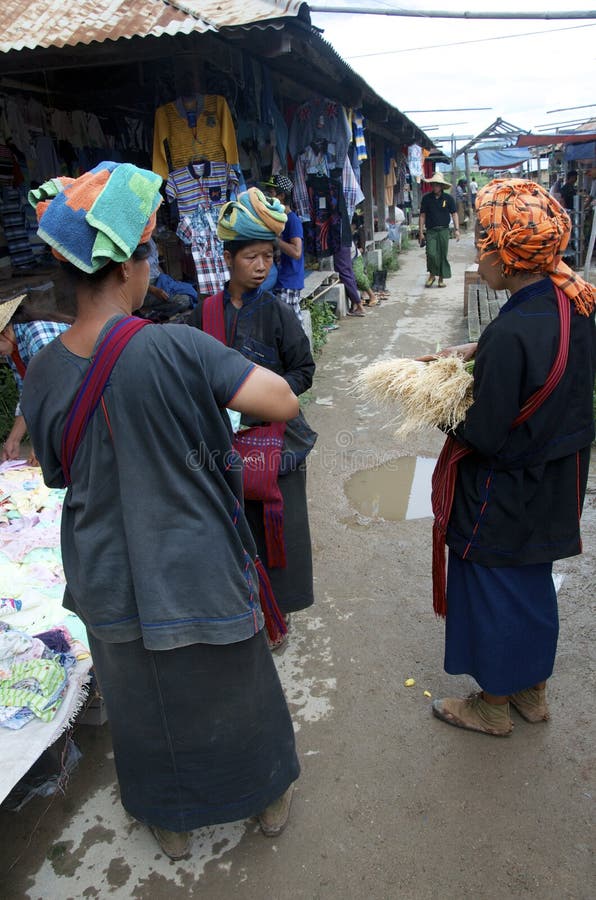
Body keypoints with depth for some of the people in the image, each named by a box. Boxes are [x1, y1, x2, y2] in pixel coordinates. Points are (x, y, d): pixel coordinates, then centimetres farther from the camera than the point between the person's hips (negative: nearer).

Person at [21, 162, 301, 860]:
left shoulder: (43, 372, -9)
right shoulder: (175, 348, -24)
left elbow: (58, 474, 3)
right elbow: (283, 403, -25)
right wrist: (217, 387, -6)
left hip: (108, 585, 4)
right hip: (200, 578, -3)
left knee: (145, 705, 26)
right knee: (235, 691, 23)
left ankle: (170, 819, 50)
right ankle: (268, 797, 49)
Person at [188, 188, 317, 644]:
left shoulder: (276, 312, -6)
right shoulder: (205, 313, 1)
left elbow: (304, 371, -4)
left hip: (275, 431, -2)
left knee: (276, 518, 4)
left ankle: (277, 610, 24)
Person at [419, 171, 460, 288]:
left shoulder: (448, 198, 3)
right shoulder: (426, 198, 4)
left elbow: (454, 214, 7)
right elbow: (422, 215, 7)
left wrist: (457, 229, -1)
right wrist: (421, 232, 3)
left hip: (444, 231, 0)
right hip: (431, 231, 0)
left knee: (443, 255, 4)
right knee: (431, 253, -14)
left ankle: (441, 278, 16)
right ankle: (432, 275, 8)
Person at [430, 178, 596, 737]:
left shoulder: (510, 334, -31)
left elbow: (485, 437, -26)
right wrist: (477, 350, 4)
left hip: (502, 497, -8)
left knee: (493, 594, 13)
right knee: (534, 585, 24)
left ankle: (494, 706, 36)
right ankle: (533, 691, 45)